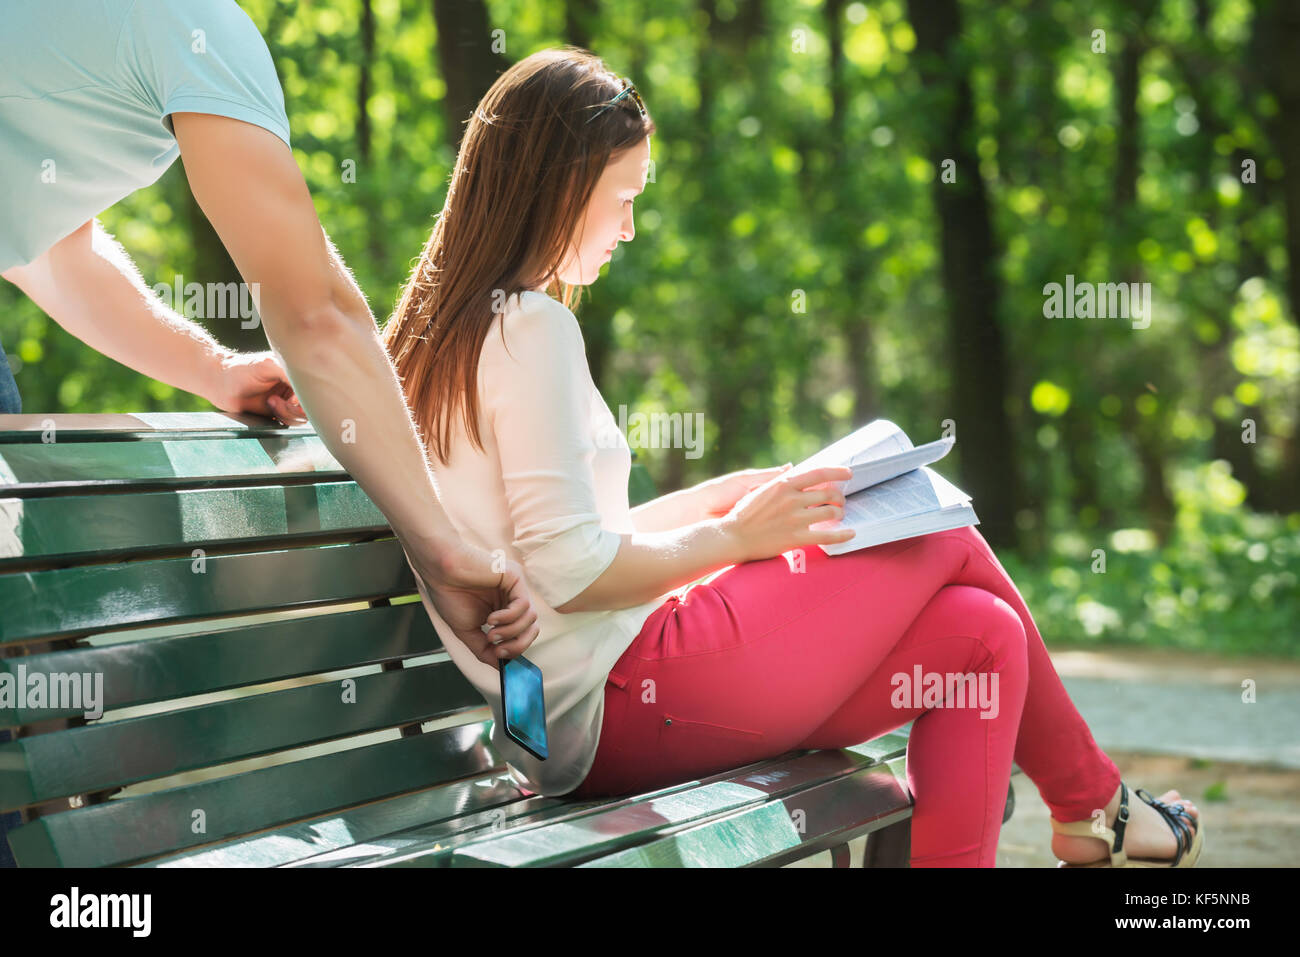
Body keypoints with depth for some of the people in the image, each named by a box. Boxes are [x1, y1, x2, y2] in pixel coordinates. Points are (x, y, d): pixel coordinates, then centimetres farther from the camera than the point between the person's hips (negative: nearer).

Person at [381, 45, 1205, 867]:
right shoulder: (531, 327, -14)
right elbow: (572, 571, -21)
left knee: (980, 633, 6)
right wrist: (733, 534, -7)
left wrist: (728, 496, 11)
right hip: (617, 697, -9)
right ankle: (1095, 806, 22)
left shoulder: (442, 331, 15)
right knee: (949, 541, 2)